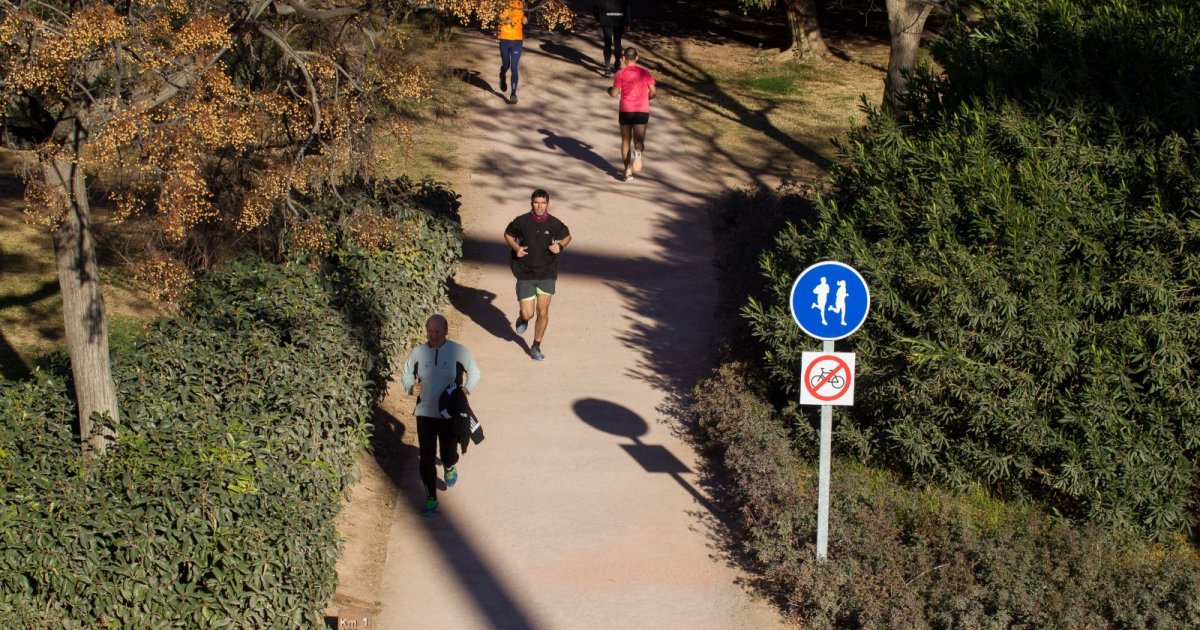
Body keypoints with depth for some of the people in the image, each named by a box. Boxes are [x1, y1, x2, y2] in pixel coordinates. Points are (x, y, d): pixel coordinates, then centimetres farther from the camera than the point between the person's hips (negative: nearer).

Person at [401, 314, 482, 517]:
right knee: (426, 458, -2)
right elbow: (406, 374, 8)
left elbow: (474, 372, 3)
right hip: (425, 413, 1)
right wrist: (410, 387, -14)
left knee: (448, 454, 6)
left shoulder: (459, 351, -9)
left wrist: (467, 388, -16)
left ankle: (450, 468, 45)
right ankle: (431, 499, 12)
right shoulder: (417, 353, -4)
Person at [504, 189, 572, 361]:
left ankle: (536, 347, 19)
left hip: (547, 274, 1)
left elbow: (567, 236, 13)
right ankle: (522, 319, 37)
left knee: (543, 313, -1)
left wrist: (560, 246, -7)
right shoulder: (521, 222, -10)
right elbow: (508, 234, 9)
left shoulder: (554, 224, -6)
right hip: (525, 274, -1)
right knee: (528, 314, -3)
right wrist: (516, 247, -10)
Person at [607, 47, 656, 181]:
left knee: (625, 141, 13)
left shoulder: (620, 74, -3)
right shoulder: (644, 73, 2)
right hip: (642, 111, 0)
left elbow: (614, 94, -6)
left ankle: (628, 171, 12)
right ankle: (638, 152, -35)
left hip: (625, 111, 0)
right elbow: (653, 92, 0)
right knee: (639, 141, 2)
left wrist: (609, 90, 17)